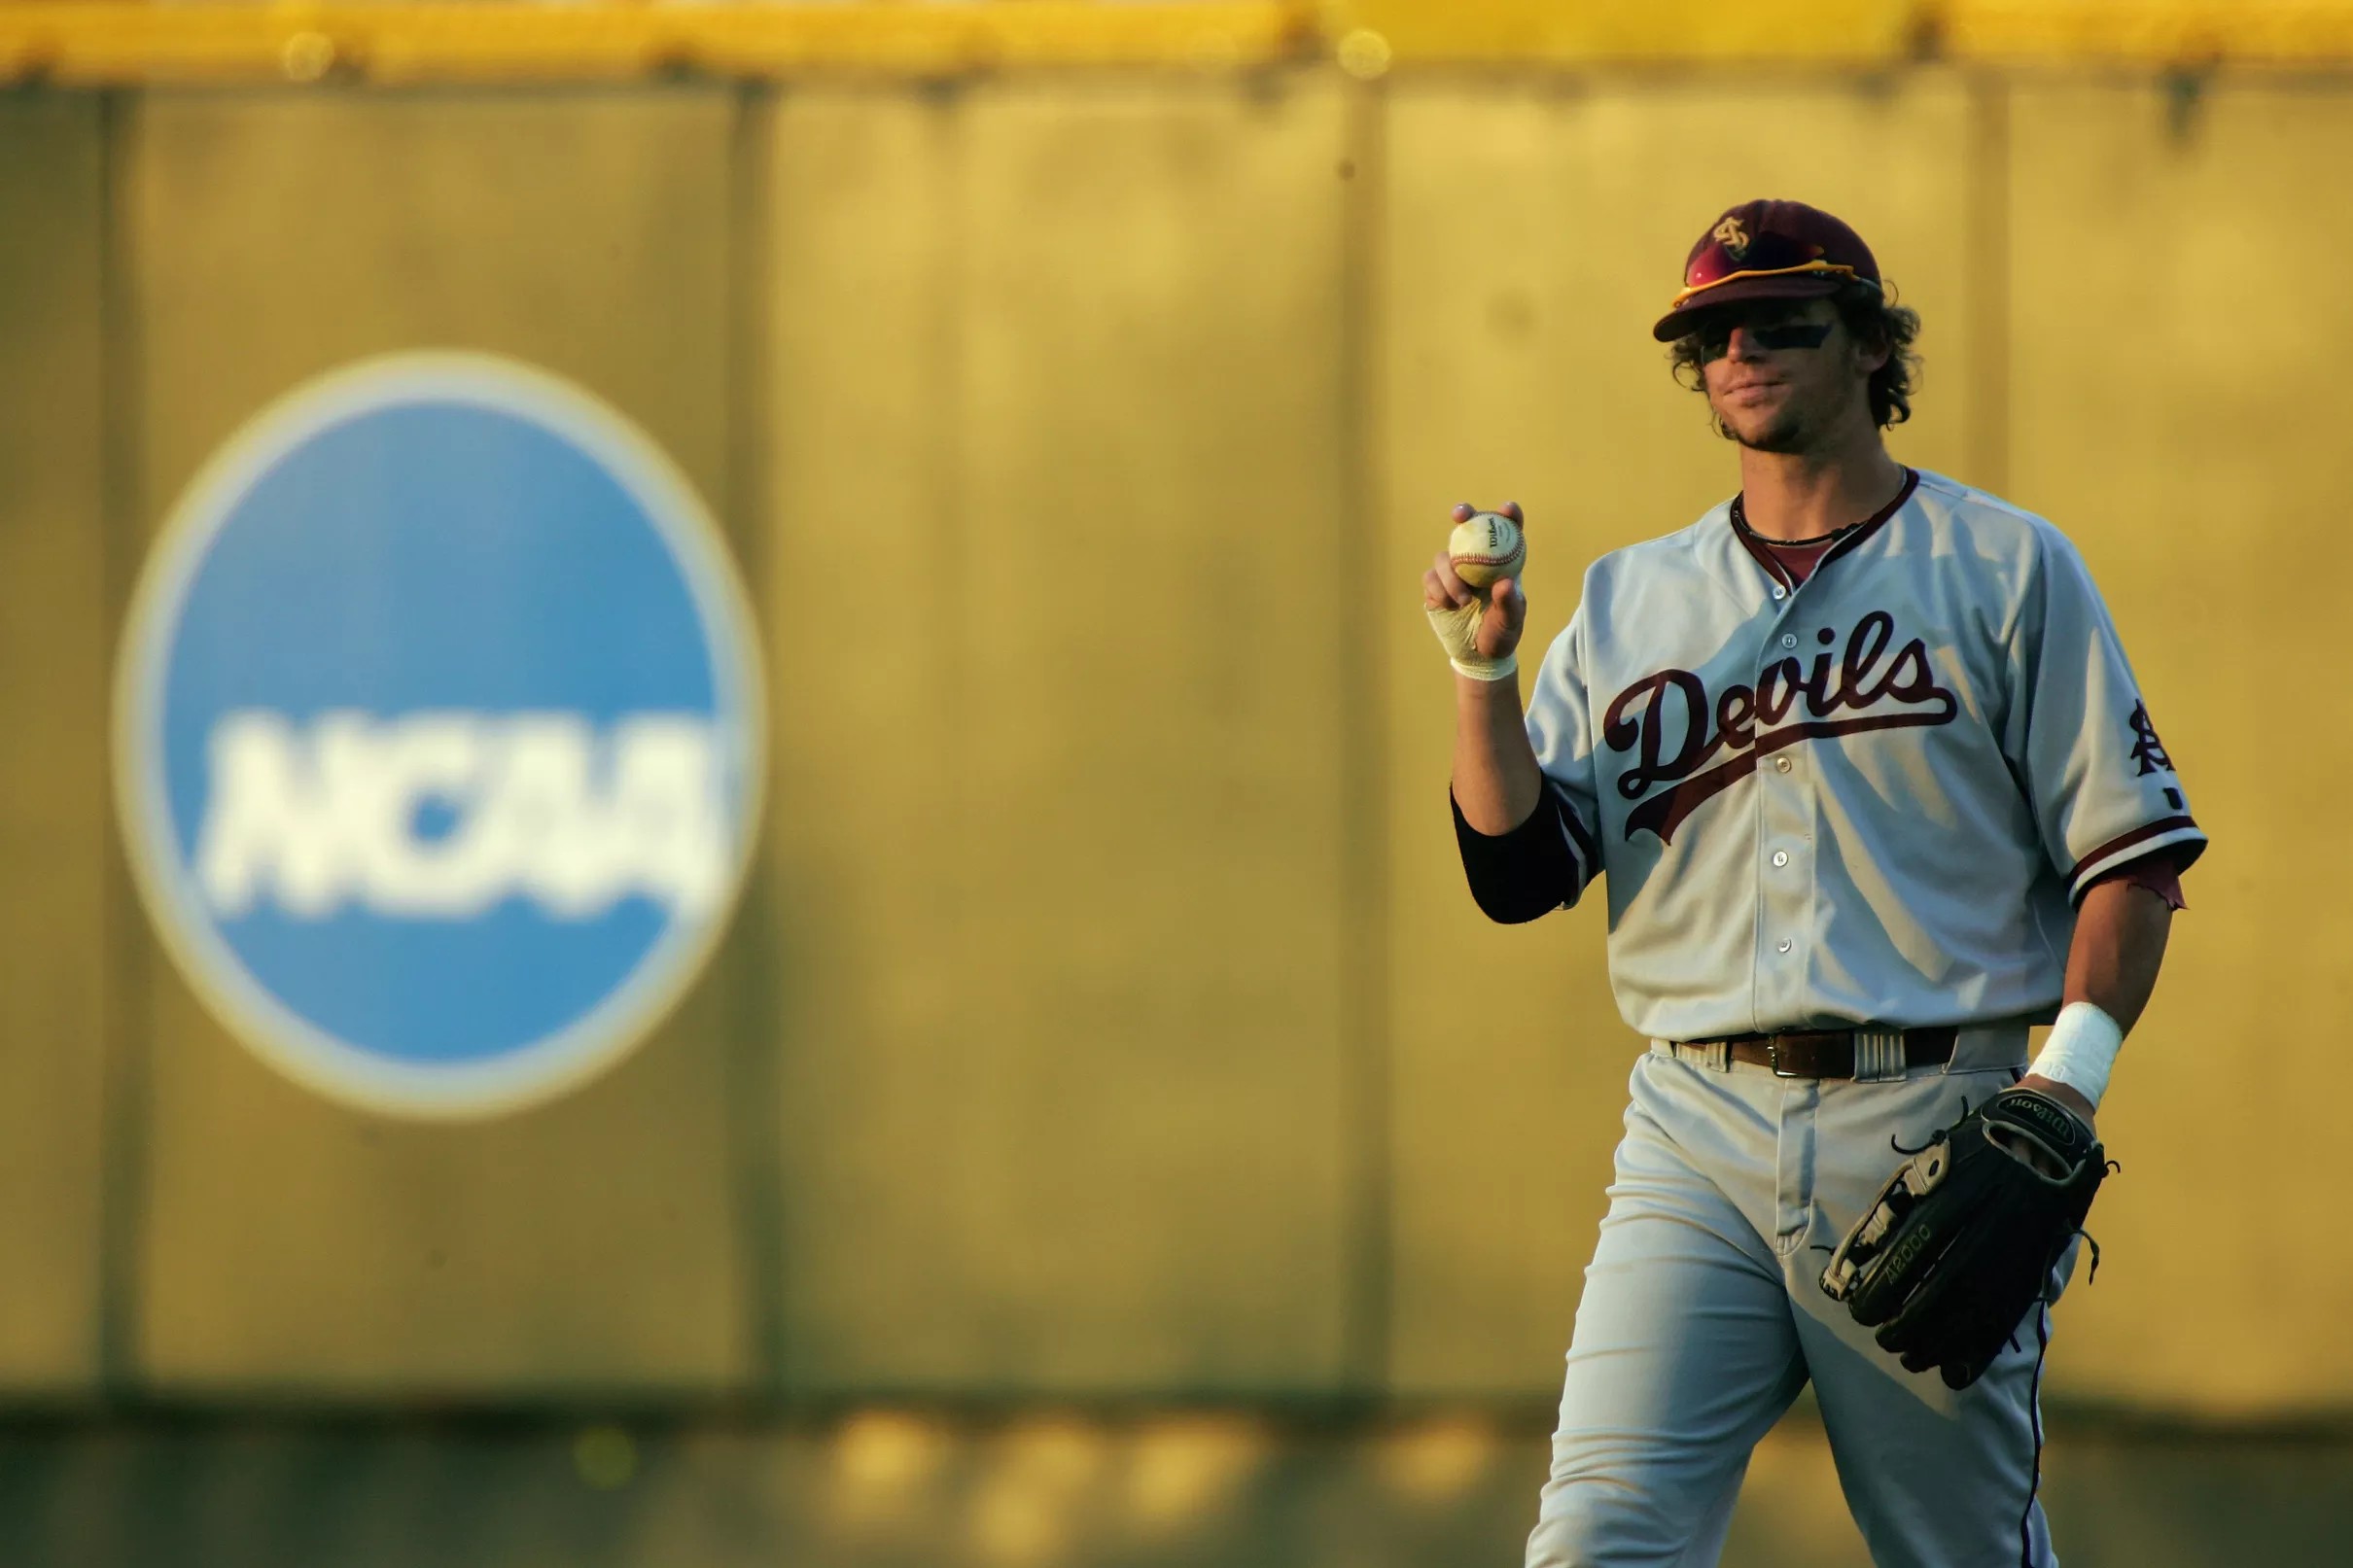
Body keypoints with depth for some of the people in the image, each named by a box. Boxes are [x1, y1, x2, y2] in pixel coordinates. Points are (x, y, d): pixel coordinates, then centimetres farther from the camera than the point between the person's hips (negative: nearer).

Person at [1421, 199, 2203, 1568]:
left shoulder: (2009, 572, 5)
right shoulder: (1629, 601, 16)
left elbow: (2133, 852, 1)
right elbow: (1519, 867, 9)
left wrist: (2066, 1080, -13)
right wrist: (1485, 665, -5)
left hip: (1933, 1128, -3)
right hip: (1698, 1132, 3)